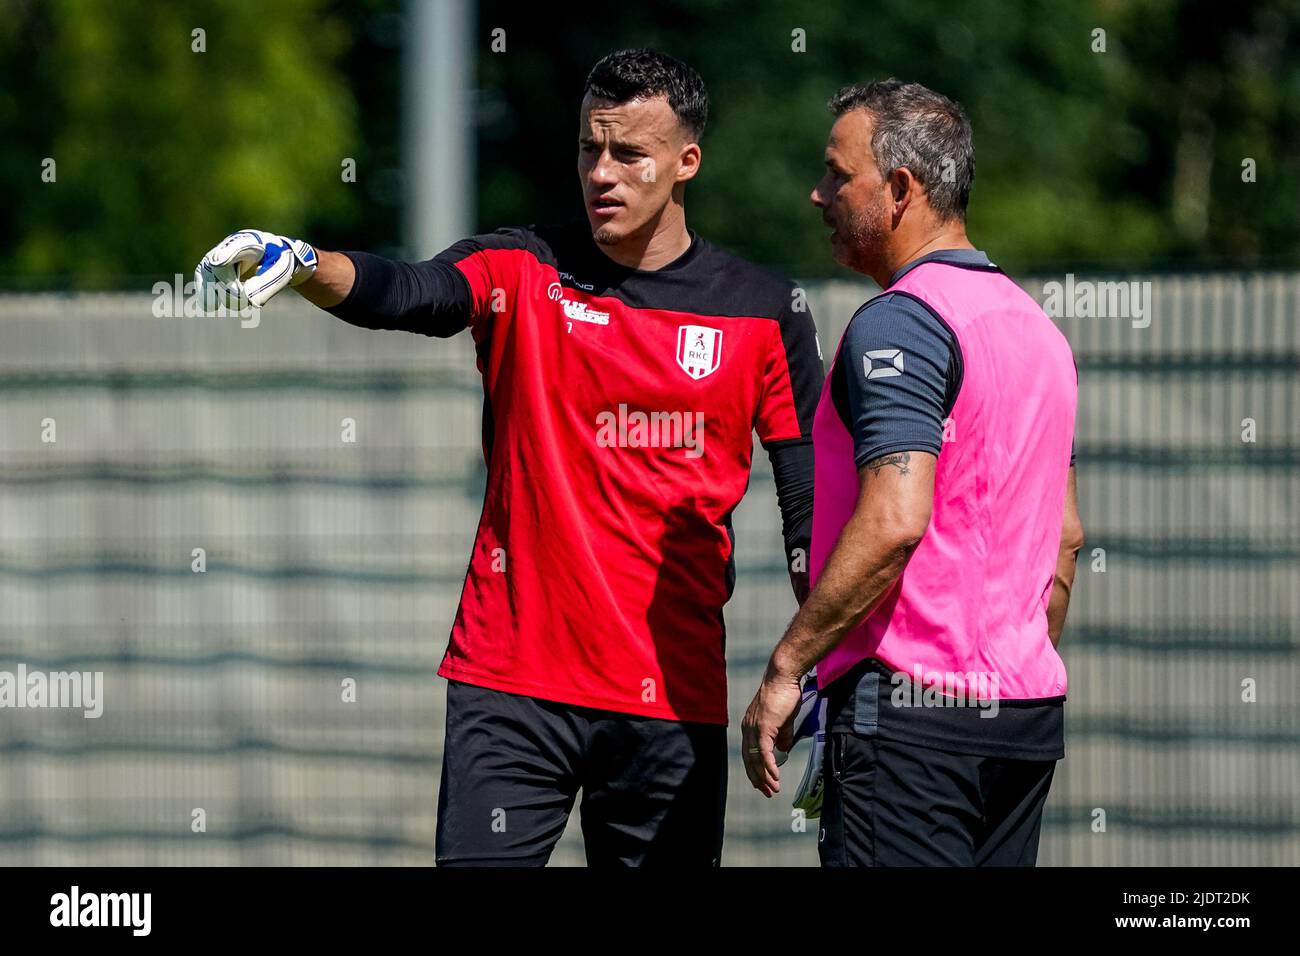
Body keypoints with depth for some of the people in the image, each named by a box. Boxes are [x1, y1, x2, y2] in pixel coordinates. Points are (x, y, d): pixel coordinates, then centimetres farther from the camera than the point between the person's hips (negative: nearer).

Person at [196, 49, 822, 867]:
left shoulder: (766, 312, 4)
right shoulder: (522, 272, 3)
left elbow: (811, 507, 7)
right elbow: (405, 294, -18)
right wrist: (300, 266, -38)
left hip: (675, 699, 1)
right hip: (513, 683, -1)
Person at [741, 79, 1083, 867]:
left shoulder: (900, 323, -13)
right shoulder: (1034, 323, 17)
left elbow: (894, 522, -23)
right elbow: (1066, 535, 22)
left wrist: (786, 668, -18)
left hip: (911, 713, -9)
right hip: (1030, 712, 9)